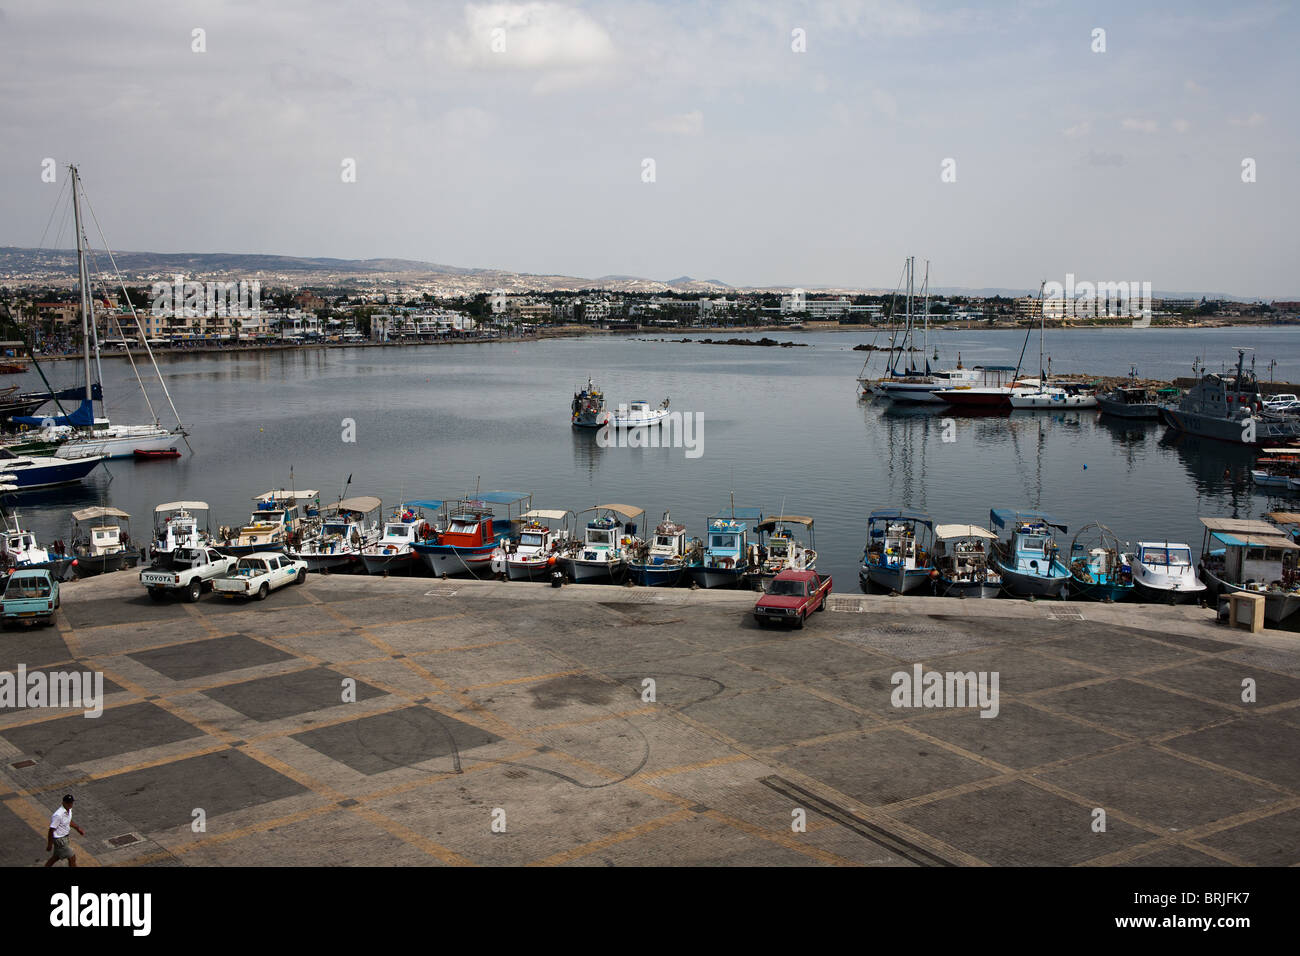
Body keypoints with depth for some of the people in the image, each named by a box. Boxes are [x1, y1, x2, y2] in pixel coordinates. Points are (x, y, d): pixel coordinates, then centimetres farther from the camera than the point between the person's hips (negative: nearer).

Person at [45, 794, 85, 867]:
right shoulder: (58, 815, -30)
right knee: (72, 857, 0)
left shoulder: (69, 810, -2)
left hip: (65, 836, 9)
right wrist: (49, 844, -17)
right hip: (59, 839, -9)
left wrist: (78, 828, 17)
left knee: (56, 857, 25)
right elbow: (51, 830, -23)